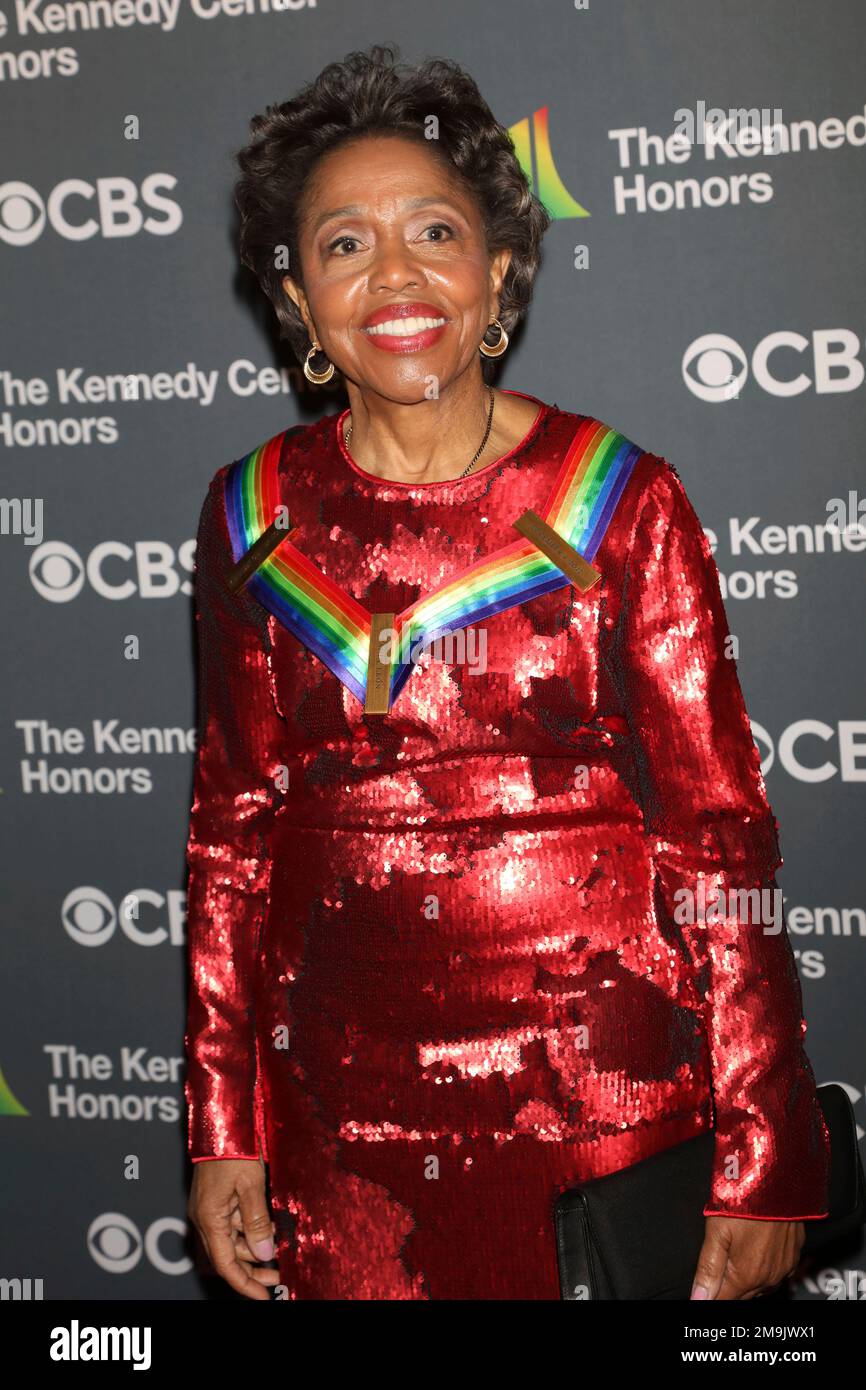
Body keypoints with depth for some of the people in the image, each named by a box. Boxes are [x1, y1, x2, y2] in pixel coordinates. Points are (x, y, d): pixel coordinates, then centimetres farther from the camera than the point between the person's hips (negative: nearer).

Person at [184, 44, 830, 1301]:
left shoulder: (620, 500, -6)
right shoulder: (259, 512, 2)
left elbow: (719, 835, -6)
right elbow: (233, 822, 7)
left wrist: (764, 1167, -8)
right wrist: (221, 1130, 6)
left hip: (598, 1089, -2)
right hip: (342, 1098, 2)